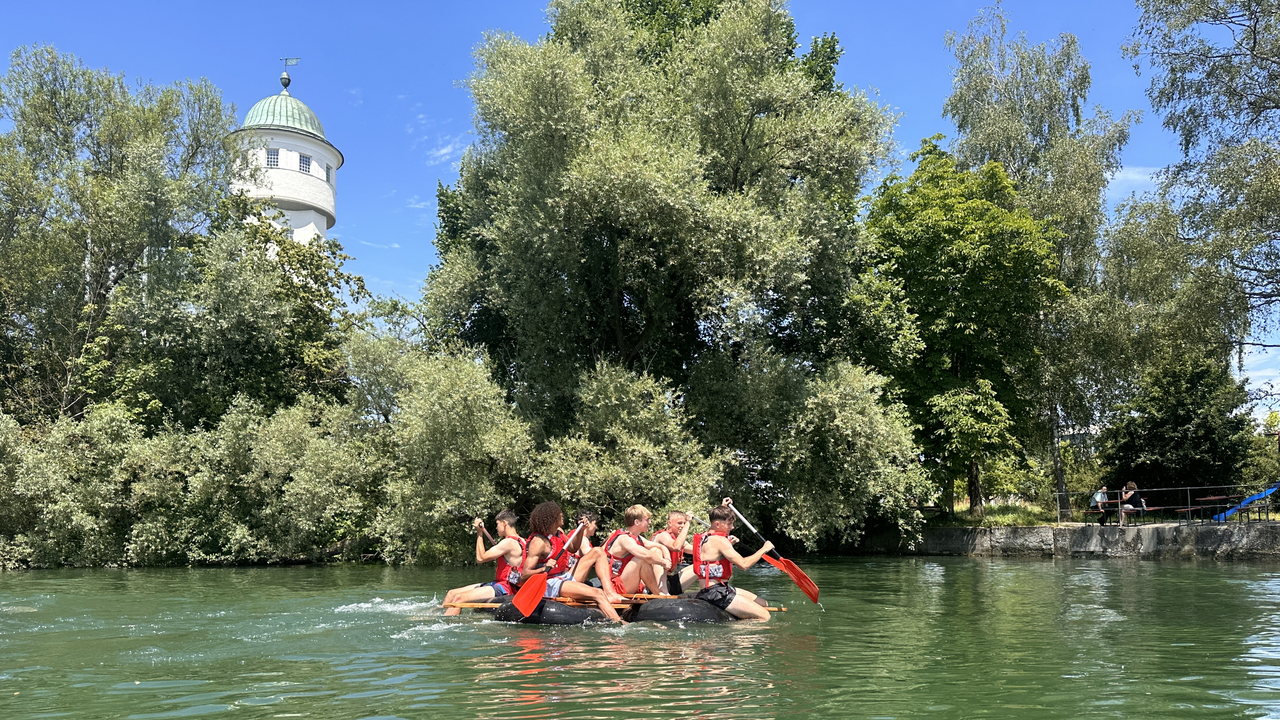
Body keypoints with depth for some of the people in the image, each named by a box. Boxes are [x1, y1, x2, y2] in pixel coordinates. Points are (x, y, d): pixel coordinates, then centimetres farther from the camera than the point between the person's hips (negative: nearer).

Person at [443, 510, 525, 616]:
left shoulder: (509, 542, -16)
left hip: (504, 588, -10)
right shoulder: (520, 540, 13)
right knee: (451, 594, 7)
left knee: (459, 598, -21)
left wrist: (479, 533, -6)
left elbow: (481, 558, -13)